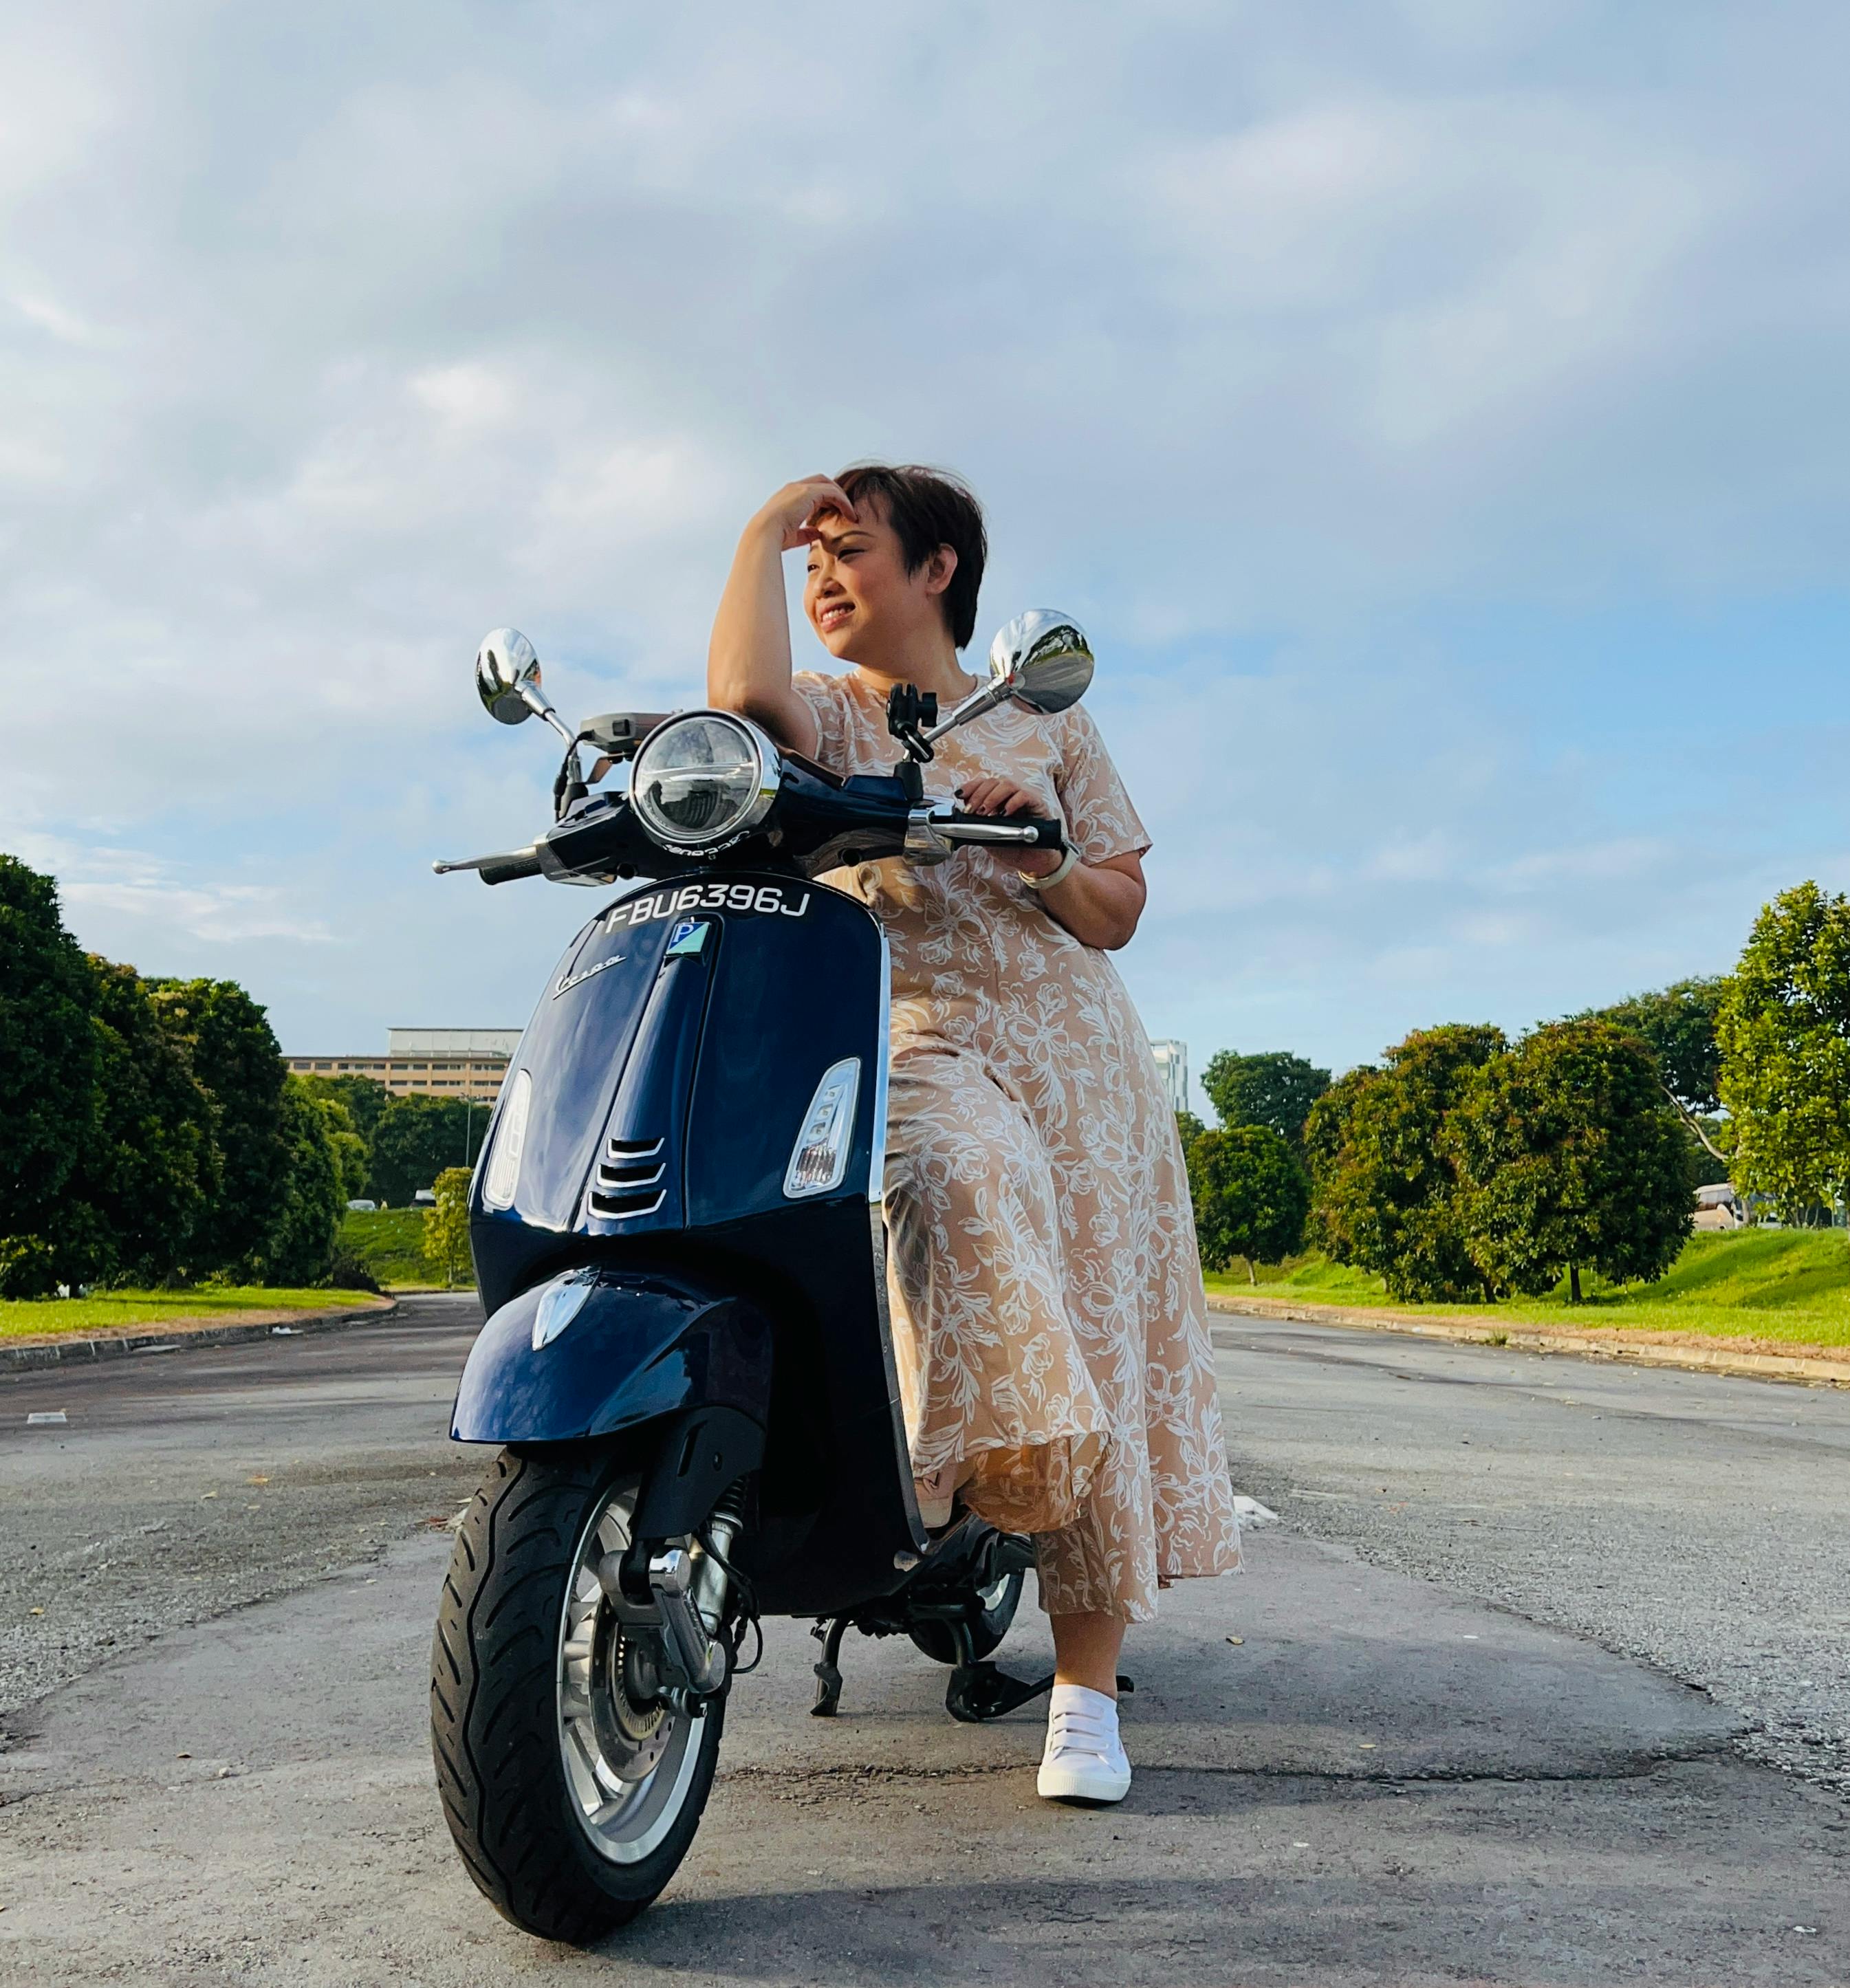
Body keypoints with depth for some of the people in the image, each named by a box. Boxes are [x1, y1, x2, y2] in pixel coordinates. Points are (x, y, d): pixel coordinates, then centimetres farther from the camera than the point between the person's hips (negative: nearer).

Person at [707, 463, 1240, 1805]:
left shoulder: (1046, 721, 13)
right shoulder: (827, 718, 9)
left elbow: (1118, 916, 10)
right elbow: (741, 692, -17)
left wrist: (1043, 849, -9)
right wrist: (763, 528, -5)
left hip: (1071, 1052, 2)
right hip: (913, 1044, -1)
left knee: (1102, 1339, -4)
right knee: (962, 1175, -38)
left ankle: (1086, 1691, 2)